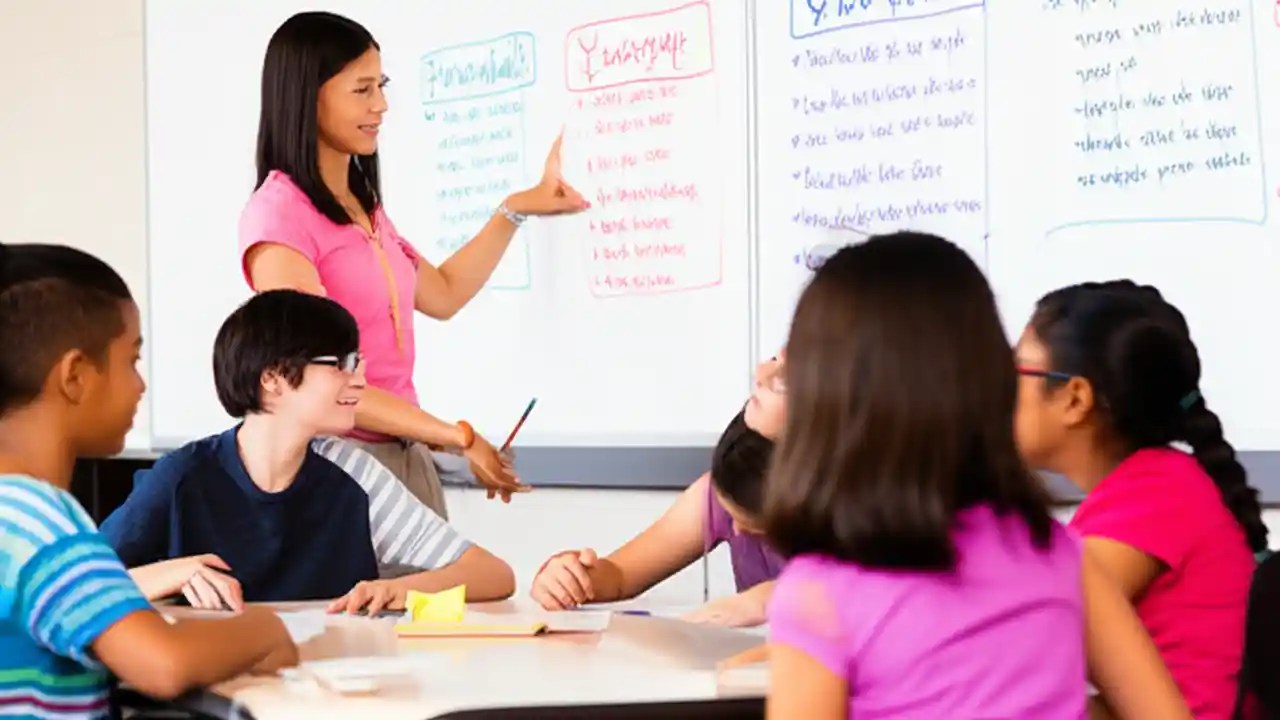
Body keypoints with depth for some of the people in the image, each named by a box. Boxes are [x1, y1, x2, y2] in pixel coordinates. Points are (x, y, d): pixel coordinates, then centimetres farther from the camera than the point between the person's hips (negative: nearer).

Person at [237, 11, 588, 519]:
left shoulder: (363, 205, 12)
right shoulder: (278, 215, -13)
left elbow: (442, 294, 26)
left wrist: (518, 209, 22)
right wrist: (460, 438, -18)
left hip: (408, 456, 8)